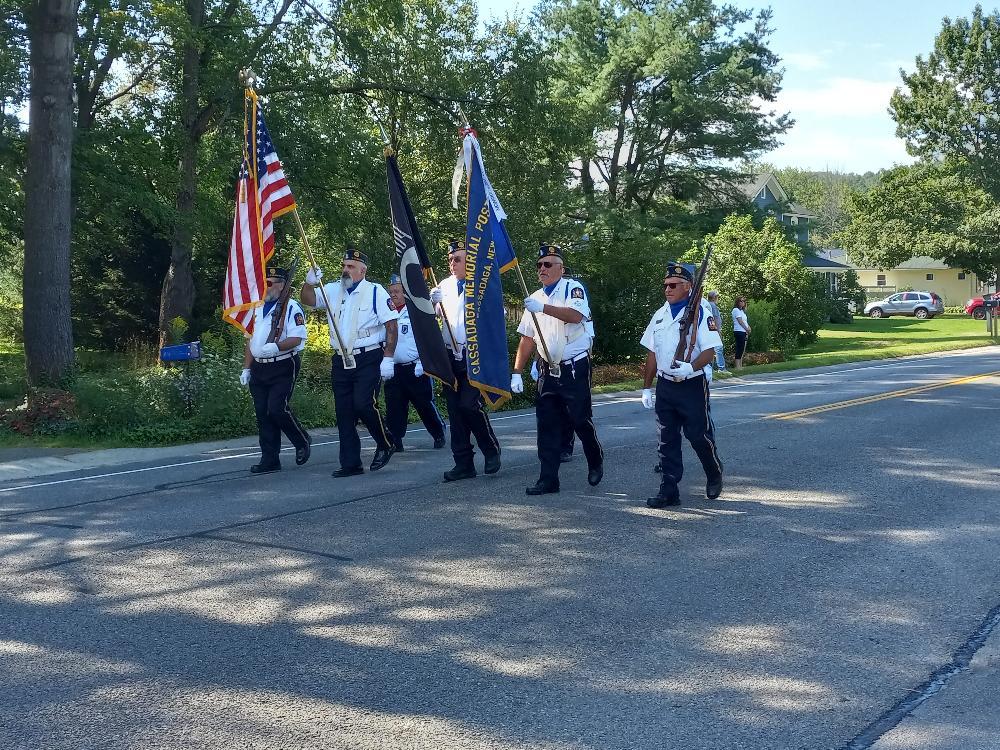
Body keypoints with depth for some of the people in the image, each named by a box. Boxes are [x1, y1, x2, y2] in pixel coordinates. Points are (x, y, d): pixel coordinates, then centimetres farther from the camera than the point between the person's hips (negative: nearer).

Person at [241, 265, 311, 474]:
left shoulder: (291, 308, -7)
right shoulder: (258, 308, 17)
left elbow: (297, 338, -15)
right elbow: (251, 340, 22)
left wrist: (276, 347, -30)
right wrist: (246, 369, 17)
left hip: (283, 368, -7)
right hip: (259, 368, 7)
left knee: (277, 408, -16)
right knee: (262, 414, 5)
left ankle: (303, 442, 9)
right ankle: (269, 460, 11)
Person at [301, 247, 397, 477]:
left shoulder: (376, 292, -4)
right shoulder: (333, 291, 11)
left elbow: (391, 325, -7)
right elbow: (309, 300, 5)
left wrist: (388, 358, -13)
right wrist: (309, 282, -16)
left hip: (369, 359, -6)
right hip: (341, 361, 6)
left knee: (363, 404, -18)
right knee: (343, 412, 5)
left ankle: (385, 444, 7)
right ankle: (350, 464, 11)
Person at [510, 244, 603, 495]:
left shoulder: (573, 288, -5)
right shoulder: (534, 299, 13)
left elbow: (576, 315, -27)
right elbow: (527, 339, 13)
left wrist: (543, 308, -37)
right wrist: (517, 372, 6)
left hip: (574, 368, -5)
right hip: (548, 370, 6)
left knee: (581, 420, 1)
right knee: (547, 425, 3)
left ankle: (596, 462, 27)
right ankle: (548, 479, 7)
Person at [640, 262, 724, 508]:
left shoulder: (701, 312, -8)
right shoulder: (660, 315, 11)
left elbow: (709, 351, -14)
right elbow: (652, 354, 15)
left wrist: (691, 367, -31)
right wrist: (646, 388, 14)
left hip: (692, 385, -5)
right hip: (665, 385, 6)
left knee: (699, 435, 1)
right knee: (667, 439, 4)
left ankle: (715, 476, 28)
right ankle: (668, 491, 8)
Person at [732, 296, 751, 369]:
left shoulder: (742, 311, 22)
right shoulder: (736, 310, -6)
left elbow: (745, 322, 18)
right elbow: (740, 321, -13)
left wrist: (748, 328, -1)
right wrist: (747, 329, -9)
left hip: (743, 332, 10)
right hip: (739, 331, -10)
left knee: (742, 349, 9)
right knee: (740, 349, -12)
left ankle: (740, 366, 12)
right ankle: (738, 367, -13)